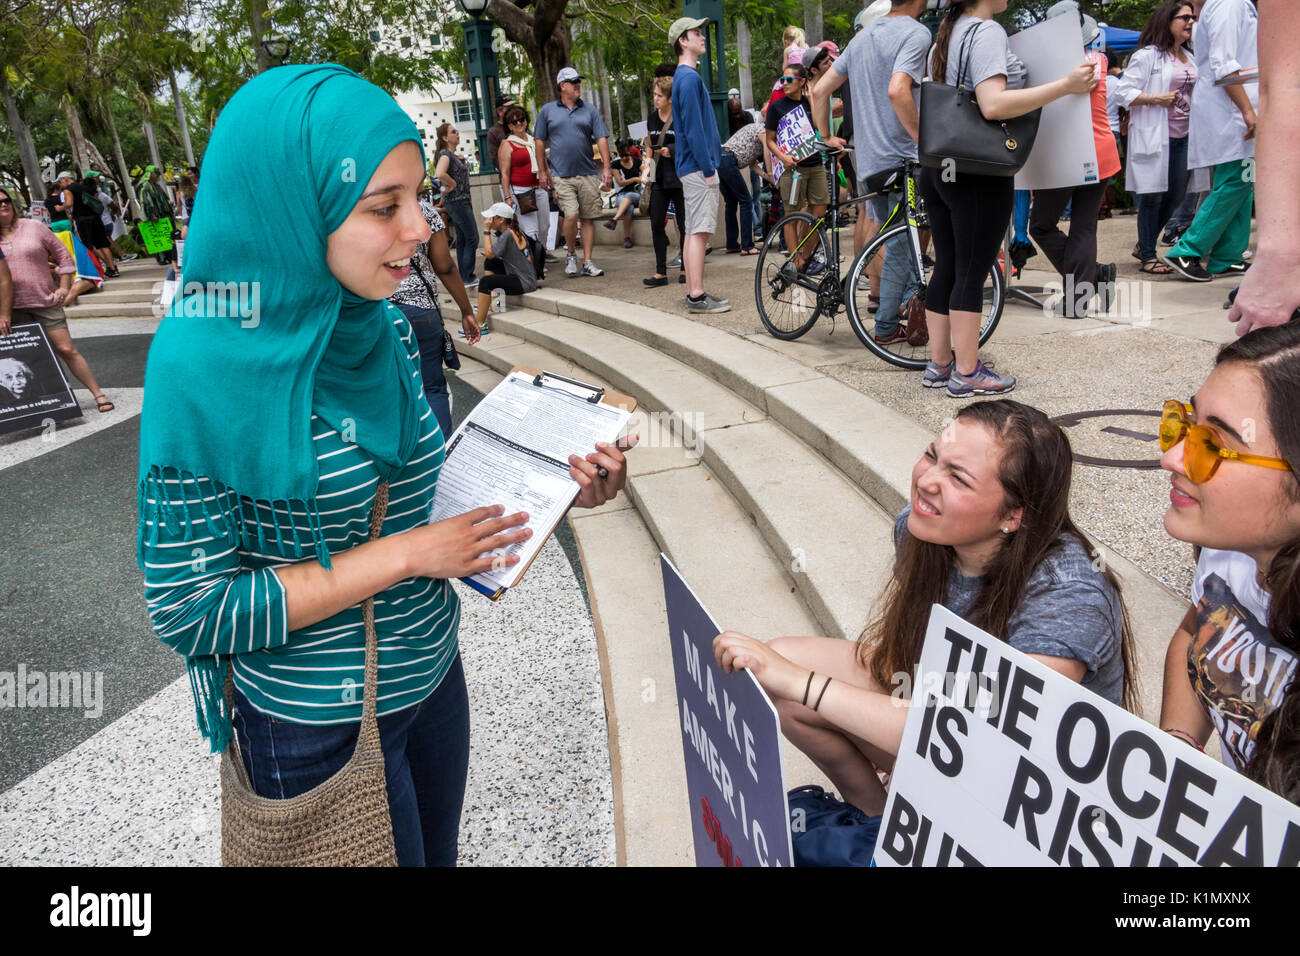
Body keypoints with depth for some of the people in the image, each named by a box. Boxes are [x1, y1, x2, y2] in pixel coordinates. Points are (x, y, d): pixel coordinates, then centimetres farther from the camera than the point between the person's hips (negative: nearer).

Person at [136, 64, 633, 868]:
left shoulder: (385, 326, -6)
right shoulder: (208, 364, -24)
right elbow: (191, 609, -22)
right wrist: (406, 555, -24)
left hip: (432, 675, 6)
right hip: (318, 729, -6)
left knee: (440, 852, 26)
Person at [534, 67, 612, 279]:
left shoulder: (590, 110, 9)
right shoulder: (547, 111, 7)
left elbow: (601, 139, 5)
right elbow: (540, 142, 10)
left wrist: (606, 168, -5)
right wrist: (543, 171, 5)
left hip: (588, 173, 2)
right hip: (562, 175, -2)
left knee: (588, 218, 2)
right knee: (571, 215, -15)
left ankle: (587, 262, 10)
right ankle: (571, 254, 8)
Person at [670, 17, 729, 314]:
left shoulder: (686, 76, 20)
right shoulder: (690, 77, -12)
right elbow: (693, 128, -19)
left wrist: (710, 163, 20)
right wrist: (708, 169, -19)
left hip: (694, 166, 10)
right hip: (698, 166, -10)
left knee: (694, 231, 10)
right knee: (699, 231, -10)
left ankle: (693, 293, 13)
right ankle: (697, 296, -9)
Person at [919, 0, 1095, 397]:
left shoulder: (947, 34, 14)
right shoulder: (987, 32, -12)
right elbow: (993, 104, -24)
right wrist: (1065, 85, -23)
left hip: (939, 169, 8)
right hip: (980, 173, -8)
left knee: (946, 267, 11)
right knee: (972, 274, -3)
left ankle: (939, 364, 17)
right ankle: (967, 373, 3)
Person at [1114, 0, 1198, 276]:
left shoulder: (1189, 58, 18)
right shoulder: (1147, 56, -6)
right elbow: (1122, 92, -12)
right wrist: (1156, 99, -19)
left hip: (1182, 137, 8)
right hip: (1153, 136, -8)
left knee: (1176, 195, 9)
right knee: (1152, 196, -3)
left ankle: (1143, 245, 25)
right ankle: (1148, 256, 6)